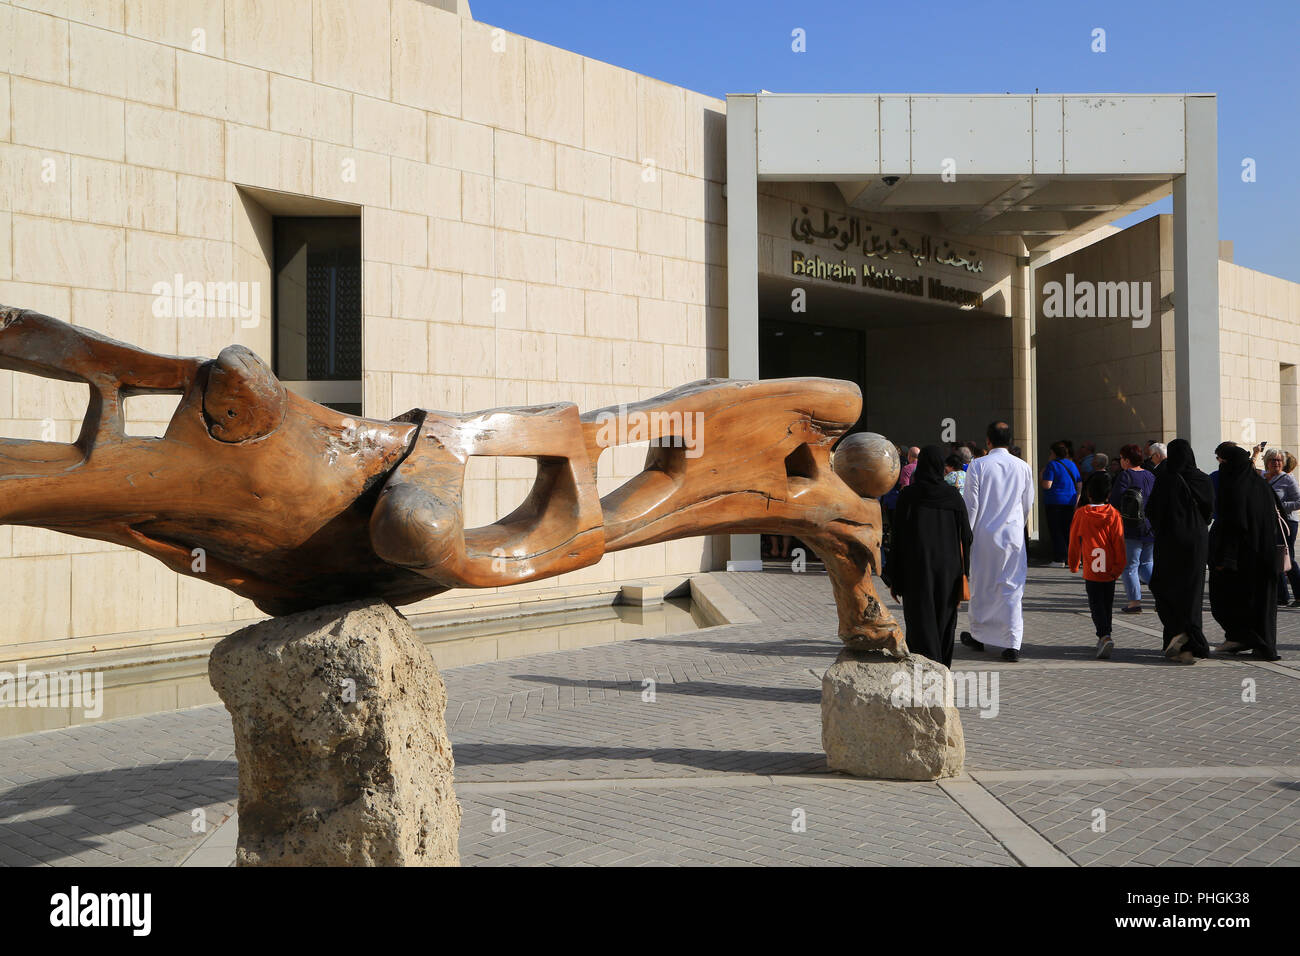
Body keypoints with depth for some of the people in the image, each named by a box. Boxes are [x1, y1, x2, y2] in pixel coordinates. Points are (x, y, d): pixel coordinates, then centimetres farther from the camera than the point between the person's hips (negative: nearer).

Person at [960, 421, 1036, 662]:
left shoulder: (978, 465, -7)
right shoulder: (1023, 468, 2)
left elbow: (971, 503, -7)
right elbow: (1028, 504, 12)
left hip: (985, 534, -2)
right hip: (1013, 535, 2)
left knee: (981, 587, 11)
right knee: (1012, 589, 3)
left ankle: (977, 636, 26)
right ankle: (1013, 644, -4)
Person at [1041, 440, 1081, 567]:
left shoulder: (1052, 465, -11)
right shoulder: (1071, 464, 11)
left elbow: (1047, 485, -18)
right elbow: (1079, 484, 15)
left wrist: (1041, 478, 0)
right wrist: (1077, 498, 21)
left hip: (1055, 501, -7)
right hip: (1070, 501, 7)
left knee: (1056, 531, -3)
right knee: (1069, 529, 12)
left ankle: (1059, 559, -5)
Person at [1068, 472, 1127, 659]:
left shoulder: (1081, 514, -5)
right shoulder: (1114, 515, -3)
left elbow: (1074, 542, 4)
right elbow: (1119, 543, -3)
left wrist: (1074, 565, 17)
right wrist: (1119, 567, 6)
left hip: (1091, 571, -2)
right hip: (1109, 571, 2)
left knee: (1096, 605, -2)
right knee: (1107, 605, 17)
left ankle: (1105, 636, -23)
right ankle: (1104, 638, 27)